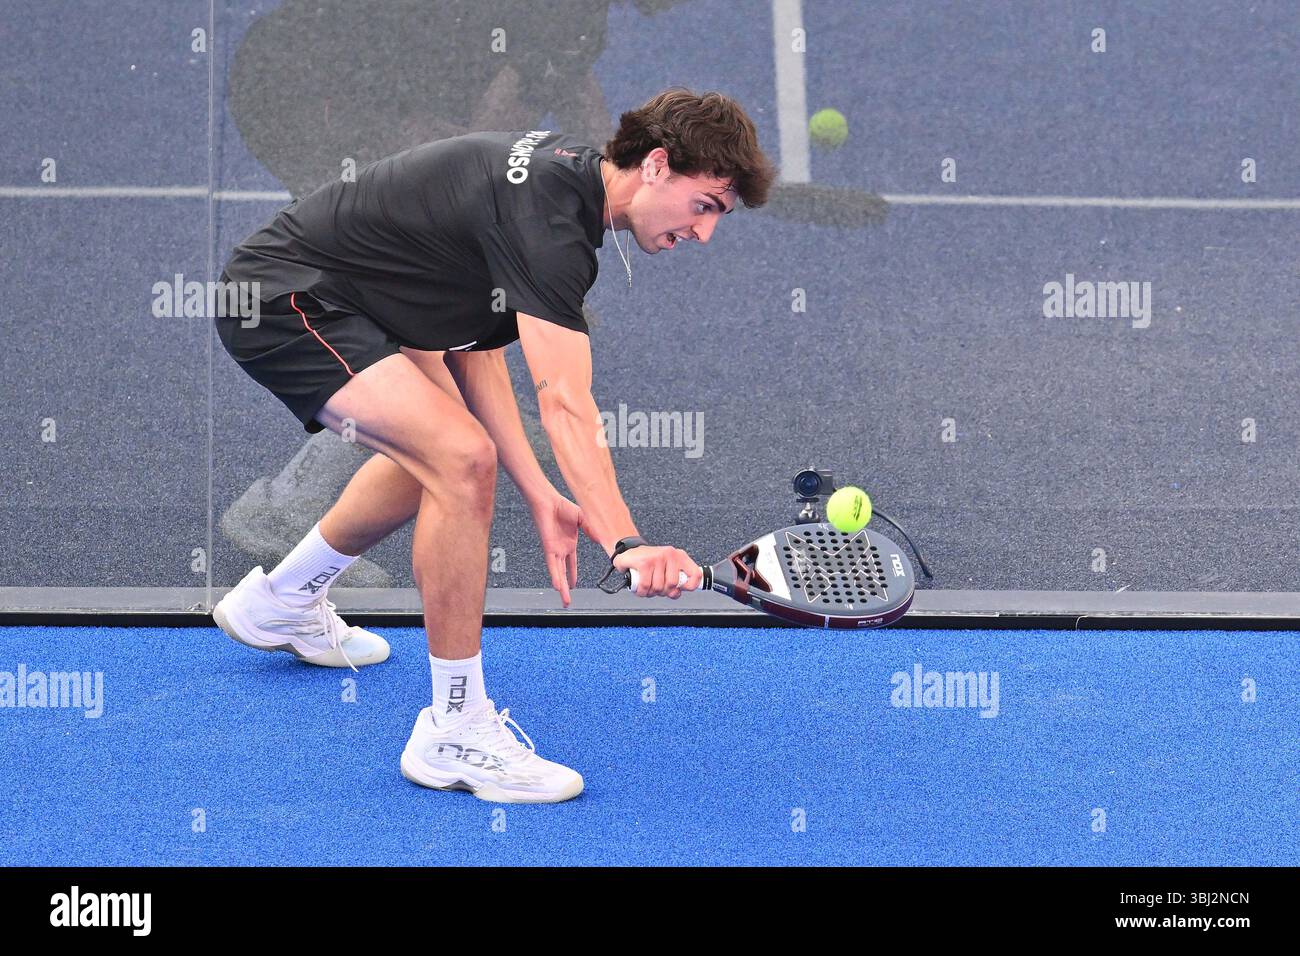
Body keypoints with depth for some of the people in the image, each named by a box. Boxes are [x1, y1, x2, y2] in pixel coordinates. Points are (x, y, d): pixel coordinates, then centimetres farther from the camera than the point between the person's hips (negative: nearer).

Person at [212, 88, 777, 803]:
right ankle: (454, 732, -15)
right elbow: (565, 406, -37)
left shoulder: (565, 173, 4)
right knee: (462, 457, -25)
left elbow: (470, 337, 5)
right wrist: (626, 543, -48)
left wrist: (538, 493, -1)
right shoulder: (549, 219, -26)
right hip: (281, 298, -11)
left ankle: (279, 603, 52)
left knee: (435, 448, 29)